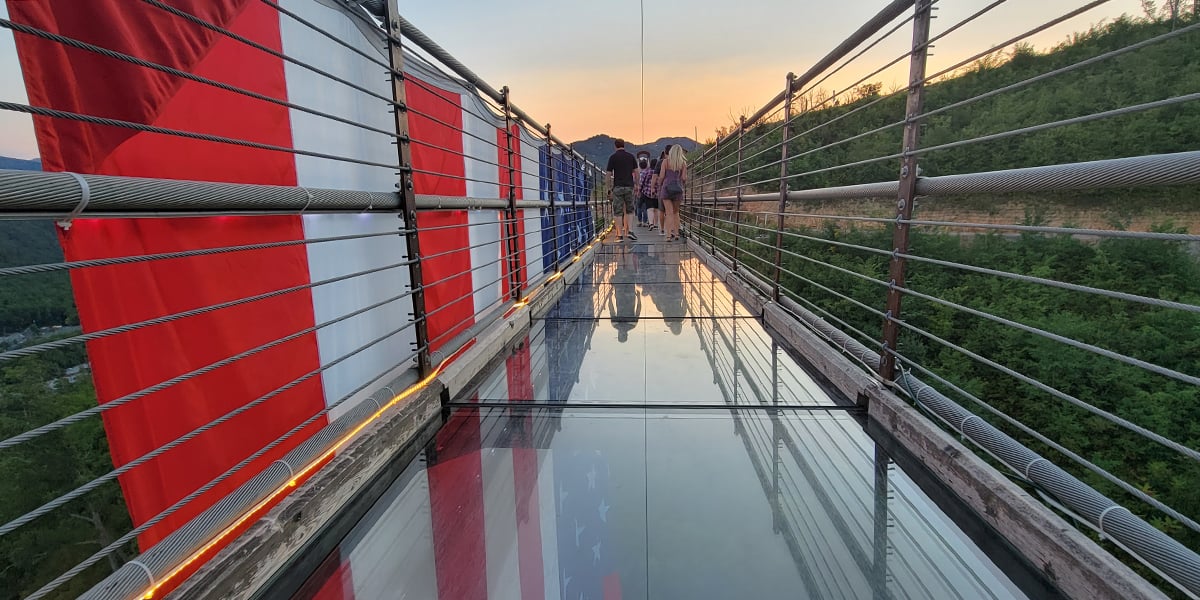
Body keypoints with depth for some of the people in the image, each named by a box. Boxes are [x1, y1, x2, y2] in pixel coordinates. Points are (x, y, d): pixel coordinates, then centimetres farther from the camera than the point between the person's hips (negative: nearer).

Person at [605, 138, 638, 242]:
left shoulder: (613, 157, 0)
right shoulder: (631, 156, 6)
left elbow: (609, 174, -3)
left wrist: (609, 188, 5)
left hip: (617, 187, -2)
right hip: (629, 186, 2)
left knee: (618, 212, 1)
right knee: (629, 210, 15)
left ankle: (620, 234, -1)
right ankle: (629, 230, 3)